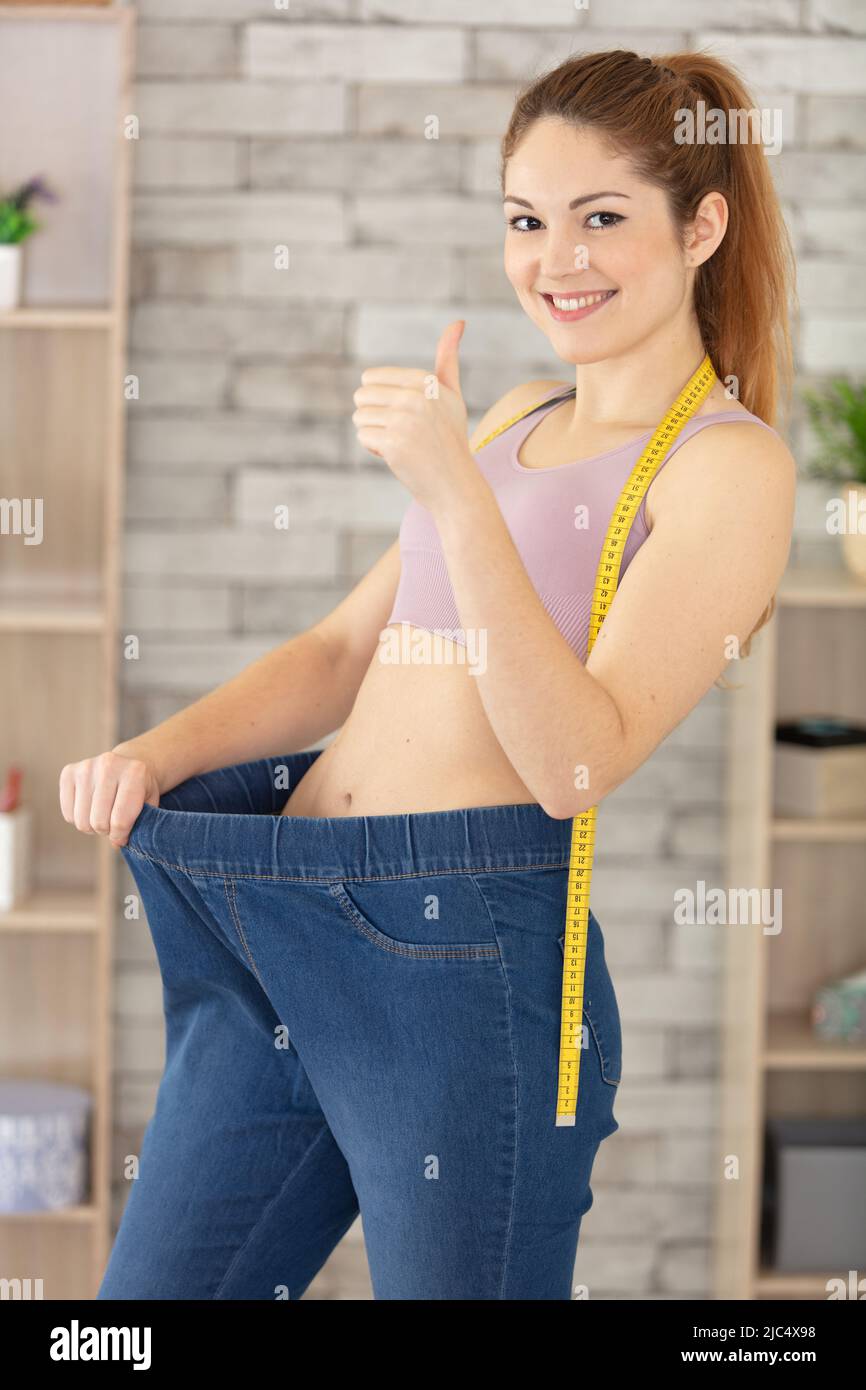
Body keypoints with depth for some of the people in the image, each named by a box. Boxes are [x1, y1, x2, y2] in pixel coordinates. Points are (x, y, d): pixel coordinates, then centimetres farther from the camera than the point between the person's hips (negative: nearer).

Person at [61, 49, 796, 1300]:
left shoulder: (730, 465, -6)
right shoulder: (514, 420, 18)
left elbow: (579, 762, -17)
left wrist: (455, 493, -24)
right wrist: (155, 756, 4)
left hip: (470, 951, -7)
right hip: (277, 938, 8)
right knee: (147, 1296, 13)